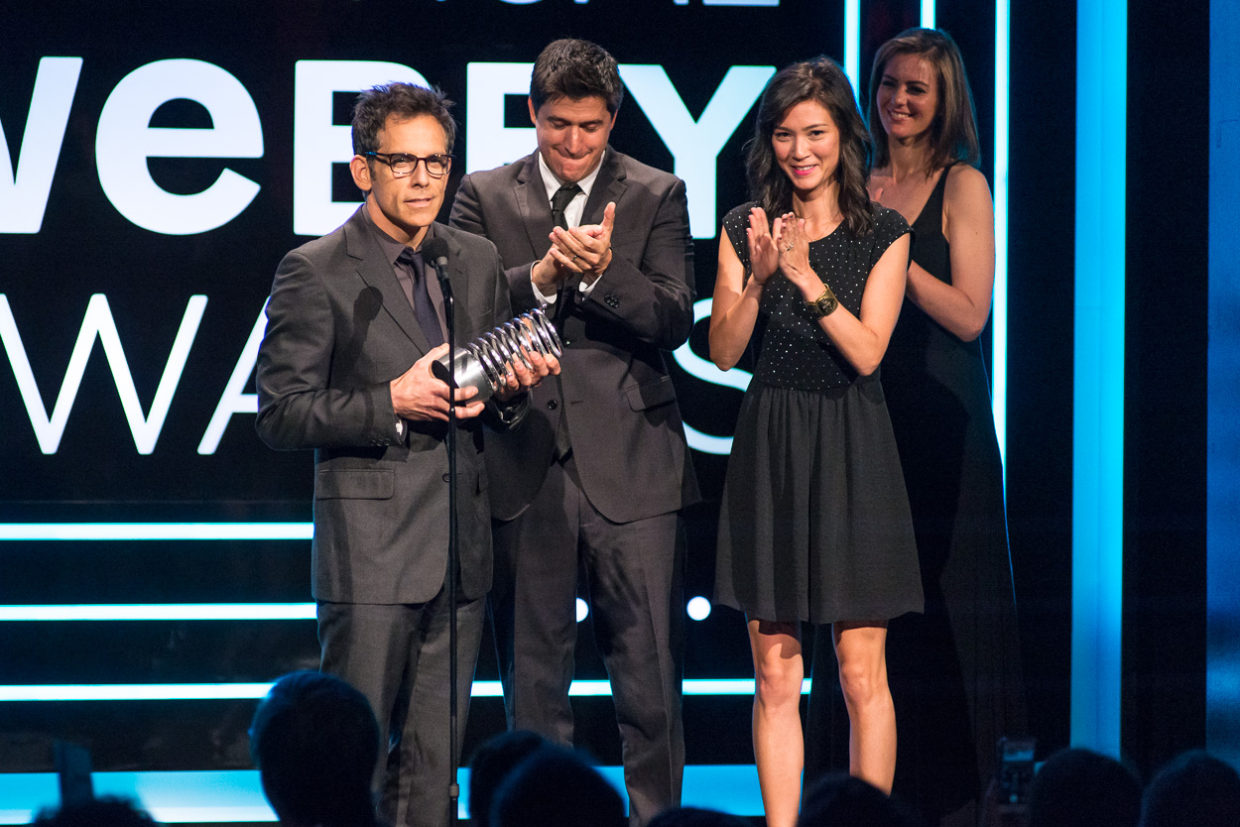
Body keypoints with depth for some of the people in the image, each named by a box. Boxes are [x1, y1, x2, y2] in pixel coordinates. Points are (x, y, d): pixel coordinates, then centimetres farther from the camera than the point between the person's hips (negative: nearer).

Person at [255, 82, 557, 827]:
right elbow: (281, 414, -8)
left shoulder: (477, 262, 13)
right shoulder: (316, 273, -5)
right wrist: (393, 403, -18)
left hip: (460, 545, 5)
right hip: (370, 548, -5)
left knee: (436, 762, 7)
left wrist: (512, 387, -3)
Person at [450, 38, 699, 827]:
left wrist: (603, 271, -19)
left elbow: (674, 319, -3)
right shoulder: (485, 197, 7)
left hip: (630, 460, -1)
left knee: (650, 665, -3)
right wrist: (541, 277, -18)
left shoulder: (657, 196, 5)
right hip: (527, 464, 1)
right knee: (532, 669, 8)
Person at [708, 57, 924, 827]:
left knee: (862, 672, -3)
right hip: (769, 451, 2)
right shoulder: (745, 229, 5)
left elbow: (867, 352, -9)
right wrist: (758, 275, -17)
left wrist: (808, 277, -20)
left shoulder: (883, 234, 0)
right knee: (776, 676, 4)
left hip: (851, 455, -2)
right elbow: (724, 351, -2)